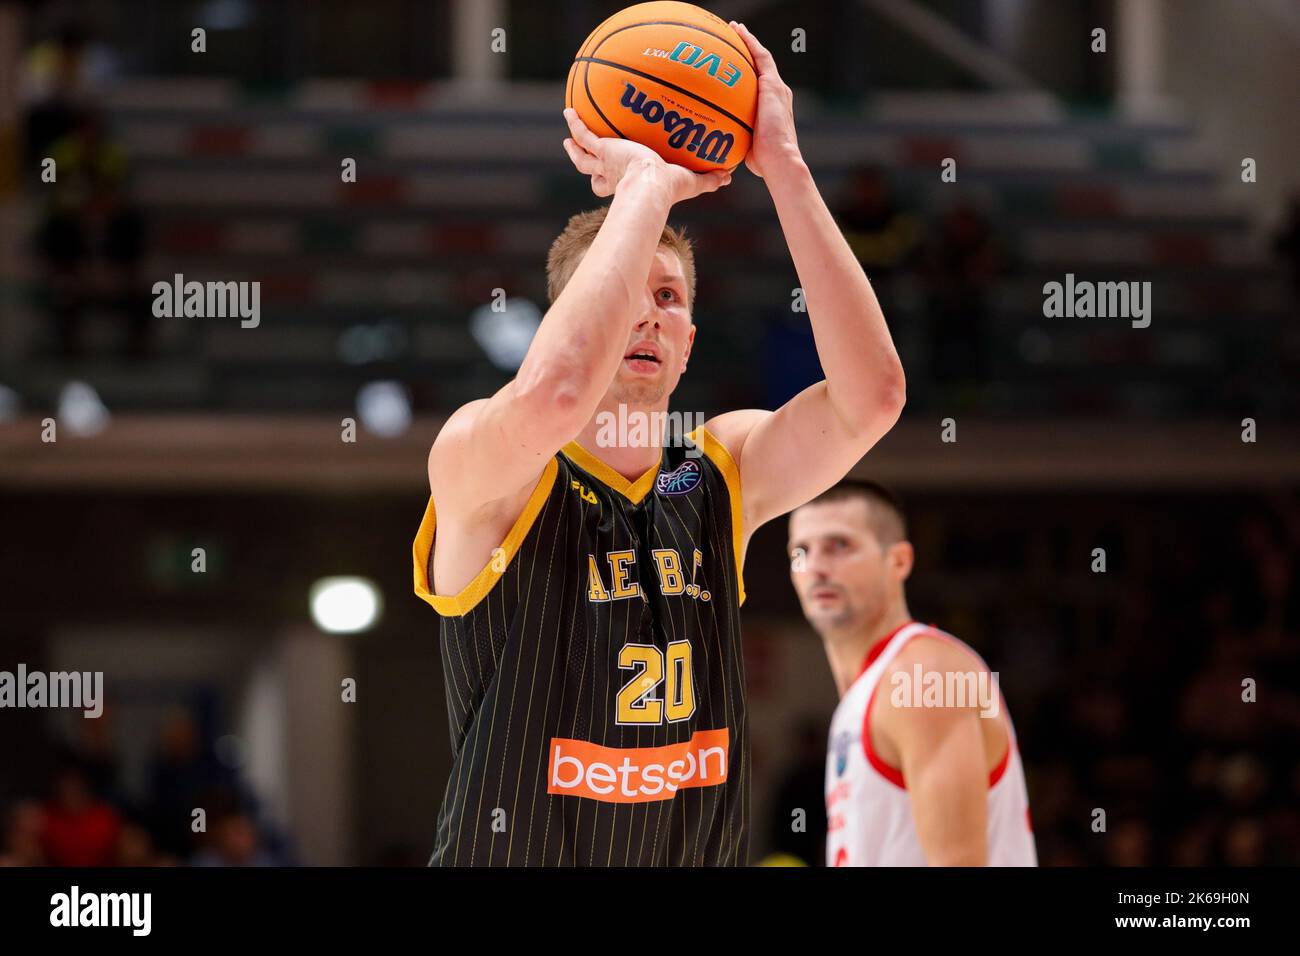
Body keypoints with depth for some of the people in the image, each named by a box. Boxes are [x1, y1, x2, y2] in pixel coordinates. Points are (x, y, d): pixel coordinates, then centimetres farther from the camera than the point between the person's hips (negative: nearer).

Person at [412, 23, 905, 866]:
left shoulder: (723, 474, 4)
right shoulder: (477, 465, -9)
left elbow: (871, 395, -11)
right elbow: (555, 390, -31)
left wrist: (785, 167, -14)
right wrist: (646, 183, -22)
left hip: (706, 849, 4)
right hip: (510, 853, -4)